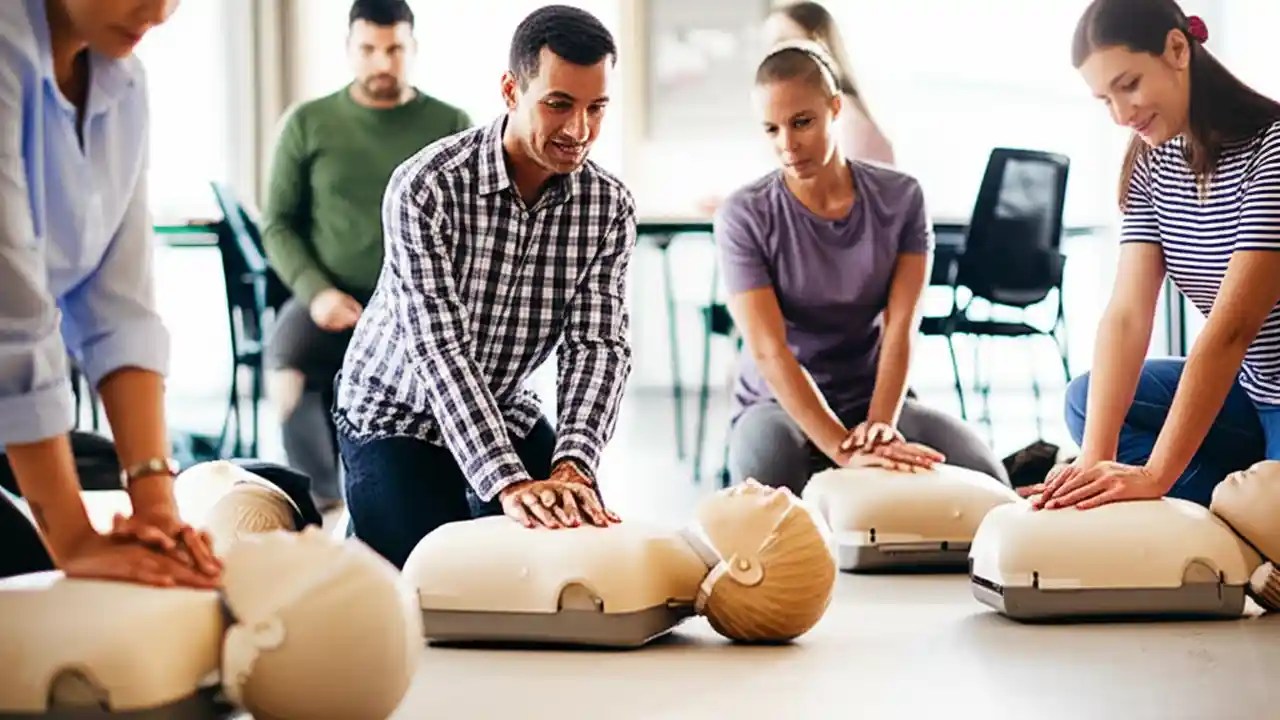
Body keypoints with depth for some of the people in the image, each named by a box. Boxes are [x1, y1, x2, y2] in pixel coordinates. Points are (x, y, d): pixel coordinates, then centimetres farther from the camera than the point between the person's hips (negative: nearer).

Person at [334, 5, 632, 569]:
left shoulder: (610, 208, -12)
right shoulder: (426, 187, -27)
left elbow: (599, 344, -18)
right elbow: (439, 348, -33)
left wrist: (571, 467, -37)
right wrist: (510, 484, -43)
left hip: (507, 413, 5)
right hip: (398, 412, -4)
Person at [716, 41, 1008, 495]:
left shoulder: (899, 197, -5)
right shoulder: (745, 217, -14)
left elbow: (900, 327, -12)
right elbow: (770, 351, -22)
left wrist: (880, 424, -31)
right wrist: (846, 451, -35)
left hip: (875, 395, 3)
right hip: (780, 404, -2)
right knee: (764, 470, -39)